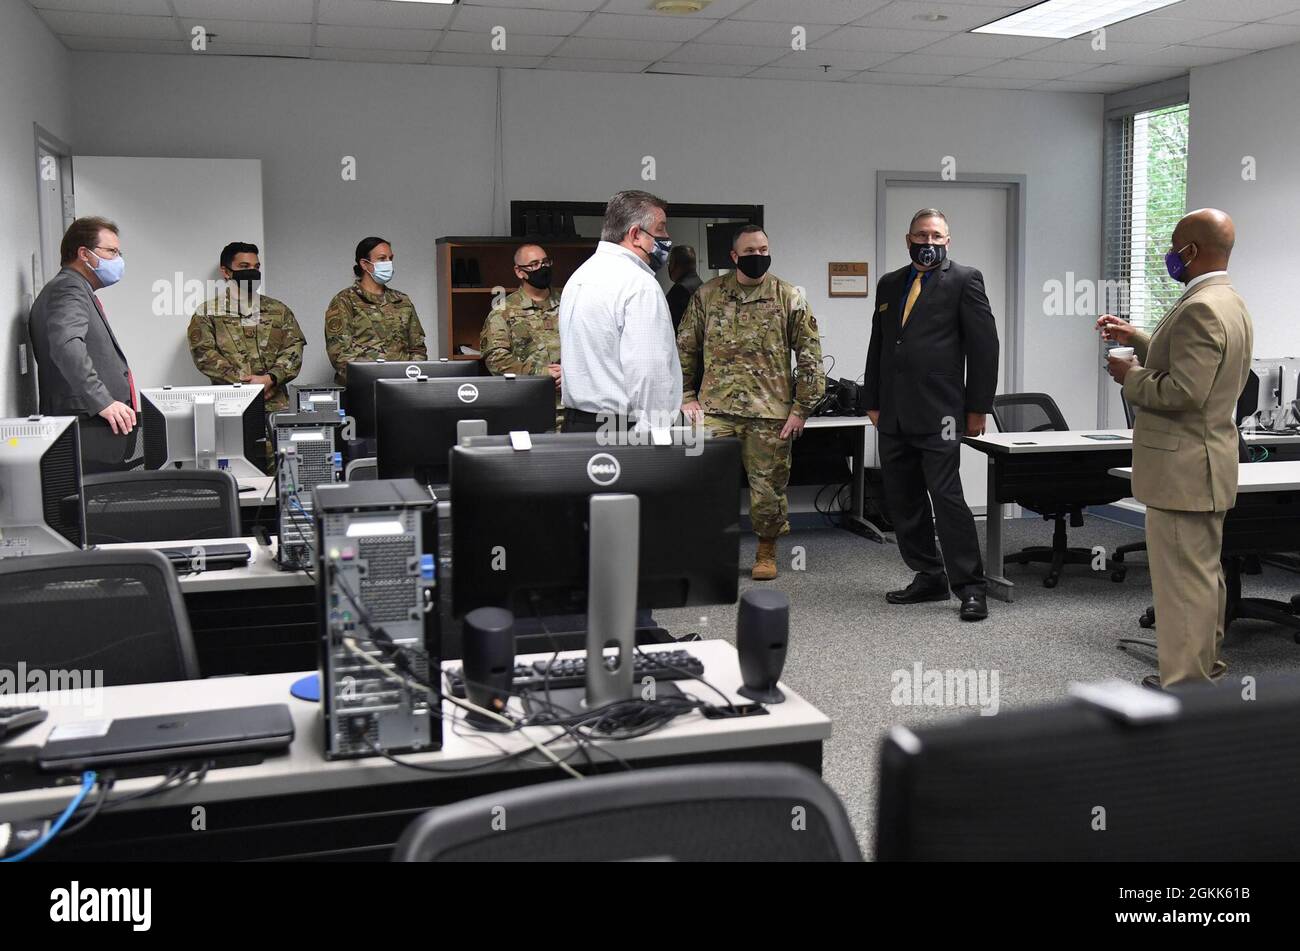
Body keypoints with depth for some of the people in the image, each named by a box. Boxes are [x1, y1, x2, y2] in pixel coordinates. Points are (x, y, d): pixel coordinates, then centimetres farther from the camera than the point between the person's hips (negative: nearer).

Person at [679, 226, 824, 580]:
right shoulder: (707, 295, 5)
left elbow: (810, 356, 1)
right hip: (716, 408, 1)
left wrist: (802, 408, -3)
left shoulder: (790, 298, 1)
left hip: (770, 411, -1)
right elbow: (685, 349, 12)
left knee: (768, 485, 6)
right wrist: (686, 397, 6)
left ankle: (766, 551, 25)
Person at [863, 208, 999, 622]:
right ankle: (929, 578, 19)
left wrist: (977, 407, -7)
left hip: (938, 413, -6)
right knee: (902, 501, 8)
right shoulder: (889, 284, 17)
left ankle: (970, 587, -1)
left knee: (946, 497, -9)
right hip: (894, 415, 6)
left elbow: (984, 346, -4)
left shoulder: (964, 280, 0)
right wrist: (873, 402, 15)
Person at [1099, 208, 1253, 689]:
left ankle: (1185, 689, 2)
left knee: (1183, 581, -5)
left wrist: (1131, 376, -11)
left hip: (1183, 468, -11)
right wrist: (1139, 340, 16)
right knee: (1204, 573, 20)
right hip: (1209, 462, 11)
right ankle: (1205, 670, 32)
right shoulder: (1231, 303, 13)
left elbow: (1183, 392, -27)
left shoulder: (1200, 309, -21)